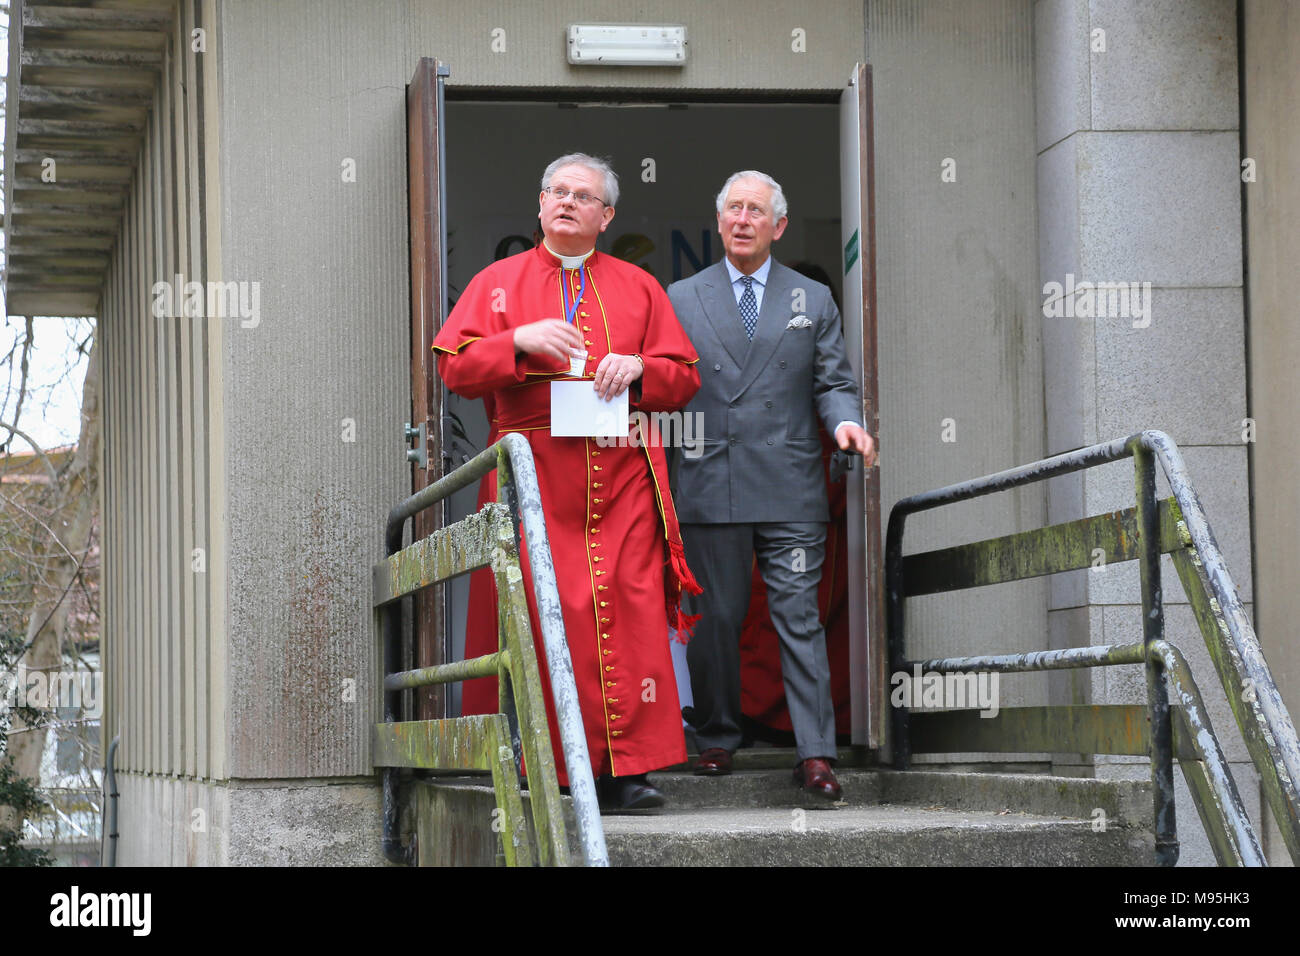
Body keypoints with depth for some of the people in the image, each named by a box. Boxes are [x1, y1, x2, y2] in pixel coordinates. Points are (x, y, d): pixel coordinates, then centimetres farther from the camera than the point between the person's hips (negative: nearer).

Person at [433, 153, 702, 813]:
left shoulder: (638, 288, 18)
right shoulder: (499, 282, 14)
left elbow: (684, 378, 15)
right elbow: (453, 366, 4)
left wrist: (638, 368, -5)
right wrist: (521, 342, -11)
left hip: (619, 478, 1)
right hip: (532, 475, -1)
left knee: (626, 610, -8)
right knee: (535, 609, -9)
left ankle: (625, 770, -7)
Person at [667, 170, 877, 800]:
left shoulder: (813, 300, 13)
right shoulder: (681, 299, 12)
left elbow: (833, 382, 10)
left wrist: (845, 420, -10)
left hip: (789, 490, 0)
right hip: (709, 489, 1)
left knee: (799, 620, -6)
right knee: (714, 620, 5)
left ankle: (814, 754, -7)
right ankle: (716, 740, 19)